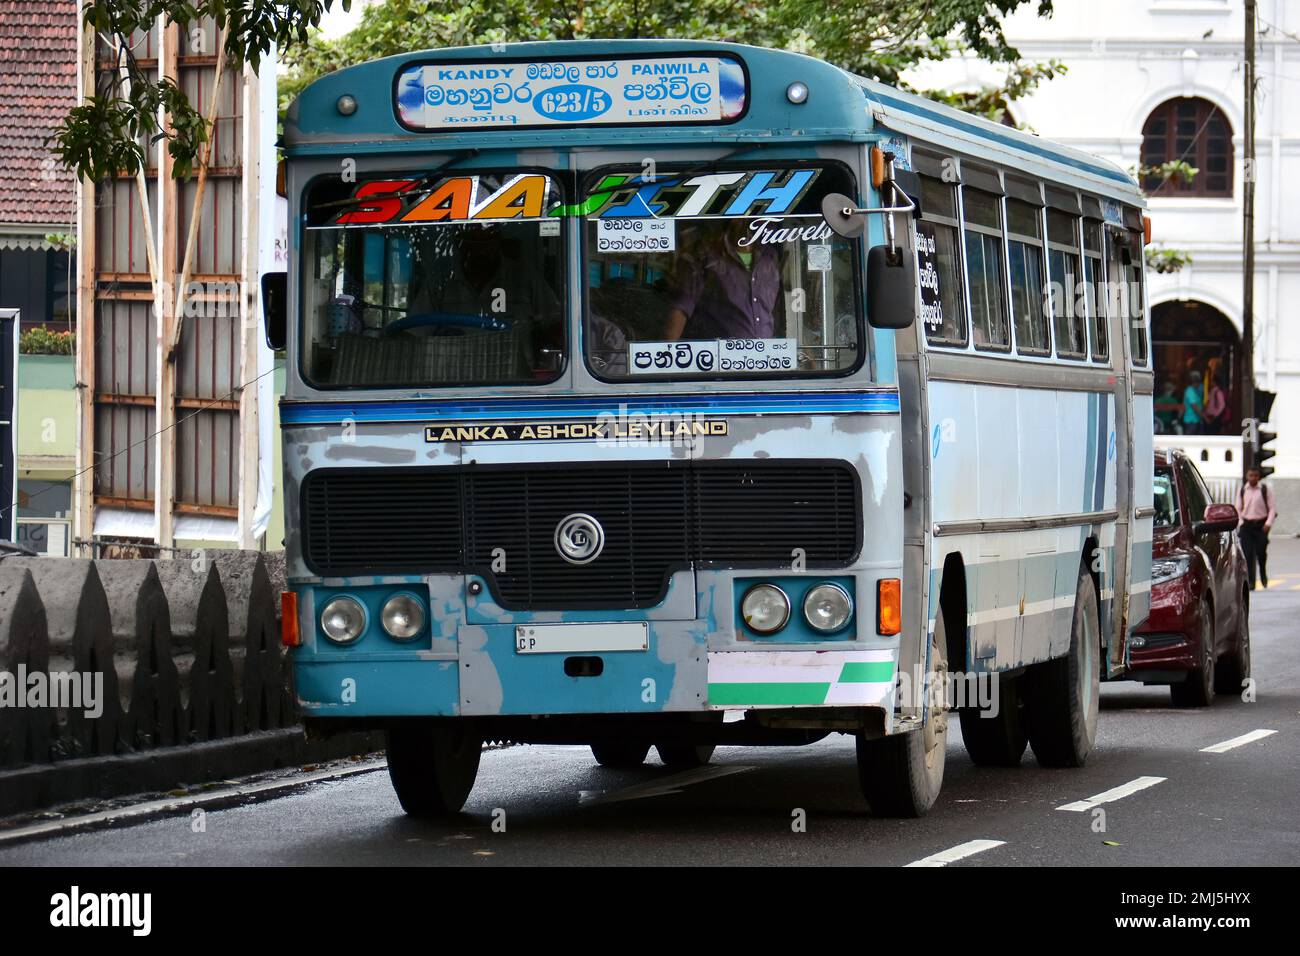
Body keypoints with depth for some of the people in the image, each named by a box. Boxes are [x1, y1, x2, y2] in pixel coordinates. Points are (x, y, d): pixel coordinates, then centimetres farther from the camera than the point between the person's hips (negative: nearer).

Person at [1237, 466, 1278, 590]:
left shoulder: (1265, 490, 0)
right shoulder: (1242, 490, 8)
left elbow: (1272, 508, 1)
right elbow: (1238, 509, 13)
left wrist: (1268, 523, -12)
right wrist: (1240, 523, 0)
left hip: (1261, 525, -2)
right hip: (1246, 524, 2)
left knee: (1261, 552, -8)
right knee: (1247, 553, -6)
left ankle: (1263, 575, 20)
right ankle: (1250, 581, -2)